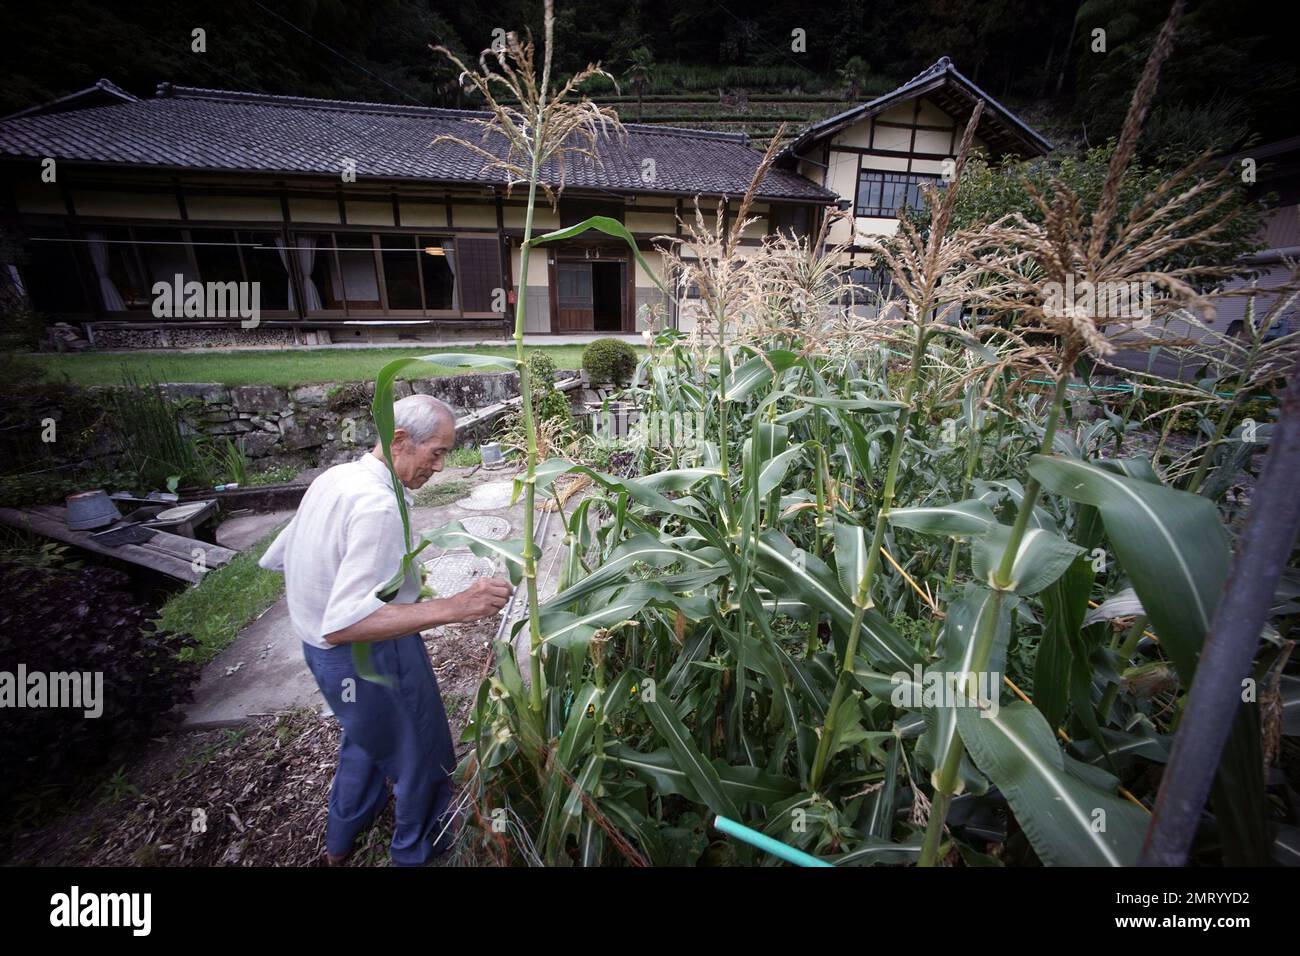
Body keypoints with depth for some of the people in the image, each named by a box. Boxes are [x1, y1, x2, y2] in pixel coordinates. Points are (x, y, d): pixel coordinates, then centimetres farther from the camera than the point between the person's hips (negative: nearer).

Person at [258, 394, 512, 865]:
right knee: (420, 753, 15)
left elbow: (278, 557, 10)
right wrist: (454, 607, -43)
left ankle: (339, 843, 55)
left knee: (367, 736, 33)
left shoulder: (332, 477, -1)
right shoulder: (378, 506, -31)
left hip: (318, 646, 9)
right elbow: (342, 626, -36)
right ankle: (416, 852, 40)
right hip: (369, 656, -9)